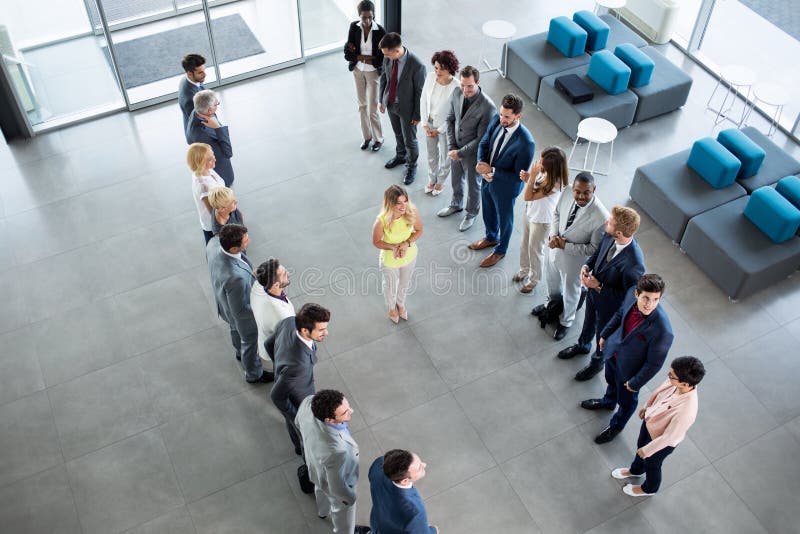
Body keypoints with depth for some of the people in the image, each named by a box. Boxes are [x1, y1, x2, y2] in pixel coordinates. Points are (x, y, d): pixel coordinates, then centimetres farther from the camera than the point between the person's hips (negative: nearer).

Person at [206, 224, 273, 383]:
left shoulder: (213, 243, -30)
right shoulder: (236, 277, -50)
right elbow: (240, 311, -33)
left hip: (225, 302, 7)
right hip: (243, 316, -7)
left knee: (236, 329, 38)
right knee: (250, 342, 25)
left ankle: (240, 352, 70)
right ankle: (254, 374, 54)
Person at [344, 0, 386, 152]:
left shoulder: (380, 31, -20)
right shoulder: (353, 27, -11)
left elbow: (381, 59, -18)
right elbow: (348, 54, -11)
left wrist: (359, 56, -17)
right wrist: (368, 57, -22)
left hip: (373, 72, -3)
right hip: (357, 70, 4)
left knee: (372, 108, 2)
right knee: (362, 105, 15)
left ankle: (378, 138, 22)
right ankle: (367, 136, 31)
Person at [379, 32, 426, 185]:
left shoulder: (417, 66, -31)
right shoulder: (388, 58, -15)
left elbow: (420, 91, -20)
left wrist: (417, 115, -12)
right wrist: (382, 100, 9)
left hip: (407, 108, -5)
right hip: (390, 103, 5)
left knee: (409, 140, 14)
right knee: (398, 134, 28)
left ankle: (411, 166, 38)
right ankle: (400, 156, 54)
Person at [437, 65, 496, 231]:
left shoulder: (487, 107, -33)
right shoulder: (457, 93, -14)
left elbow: (481, 139, -25)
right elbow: (450, 119, -1)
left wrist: (460, 153, -19)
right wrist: (451, 147, -8)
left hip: (473, 152, -5)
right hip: (456, 148, 5)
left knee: (473, 185, 19)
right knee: (456, 180, 28)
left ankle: (471, 214, 44)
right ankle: (456, 205, 55)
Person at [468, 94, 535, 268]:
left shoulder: (525, 142, -36)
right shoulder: (496, 121, -17)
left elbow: (519, 176, -28)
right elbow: (484, 143, -1)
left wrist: (492, 170, -29)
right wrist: (481, 162, -20)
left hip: (506, 186, -6)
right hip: (488, 178, 6)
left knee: (504, 219, 22)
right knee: (488, 212, 31)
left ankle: (500, 250, 49)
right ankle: (491, 237, 61)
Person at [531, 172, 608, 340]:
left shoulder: (601, 217, -36)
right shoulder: (567, 193, -22)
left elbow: (594, 248, -24)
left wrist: (566, 246, -25)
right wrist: (554, 235, -17)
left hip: (576, 258, -5)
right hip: (557, 247, 5)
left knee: (571, 290, 23)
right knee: (552, 280, 32)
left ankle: (566, 321, 53)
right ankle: (552, 304, 65)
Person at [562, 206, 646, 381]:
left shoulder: (633, 264, -43)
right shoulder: (610, 236, -23)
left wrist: (599, 287, -28)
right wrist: (587, 266, -17)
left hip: (609, 303, -6)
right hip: (594, 290, 6)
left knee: (603, 334, 25)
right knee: (589, 321, 34)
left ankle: (597, 362, 56)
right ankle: (582, 345, 66)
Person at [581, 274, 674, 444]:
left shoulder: (662, 330, -43)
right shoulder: (632, 293, -27)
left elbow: (654, 363, -26)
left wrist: (635, 383, -13)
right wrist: (605, 334, 9)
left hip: (630, 368, -5)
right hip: (613, 350, 5)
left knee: (626, 400, 27)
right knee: (611, 381, 36)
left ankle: (616, 425, 58)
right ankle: (608, 401, 70)